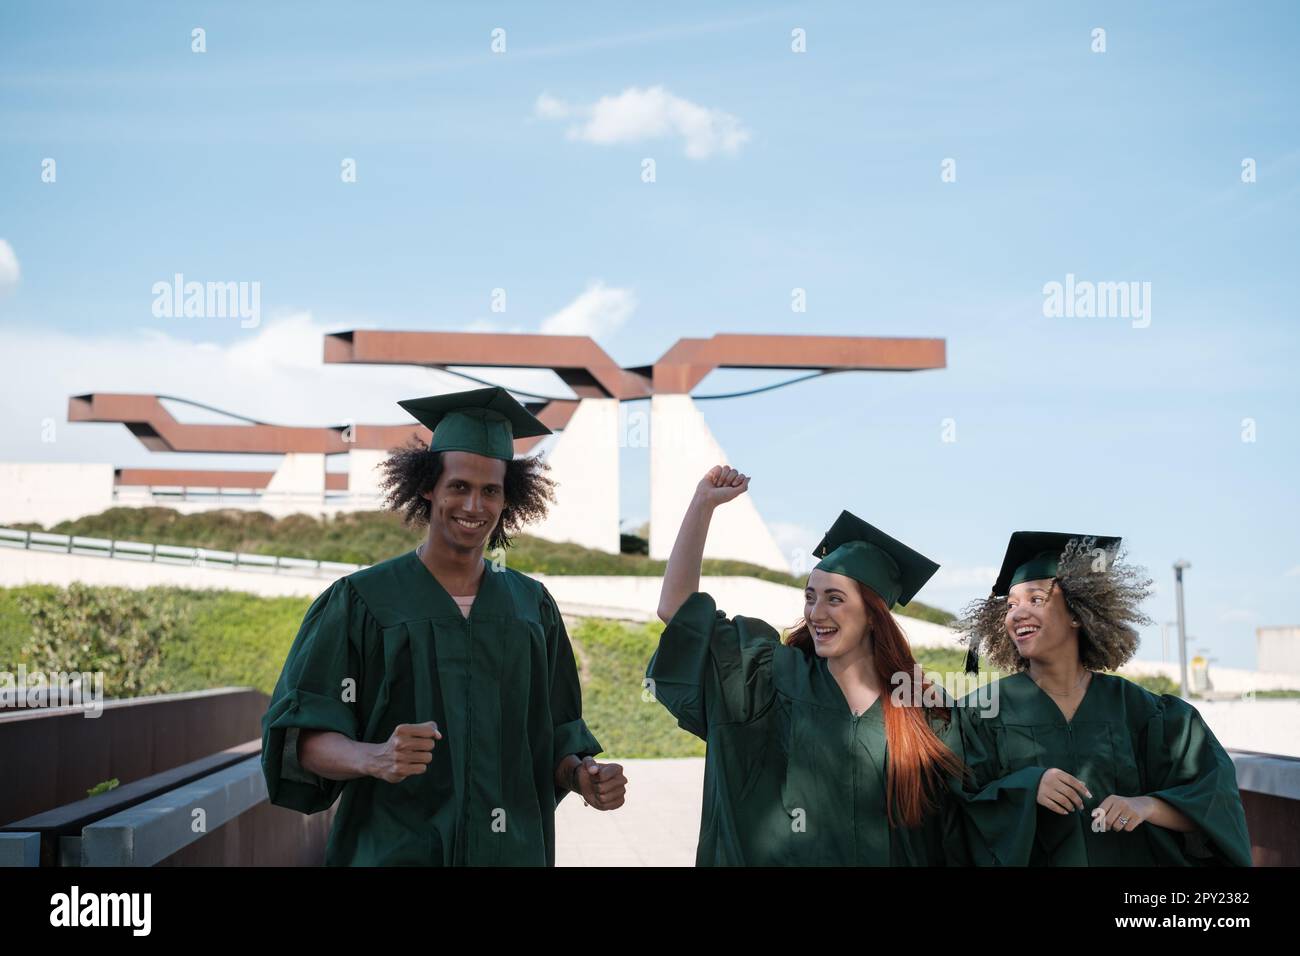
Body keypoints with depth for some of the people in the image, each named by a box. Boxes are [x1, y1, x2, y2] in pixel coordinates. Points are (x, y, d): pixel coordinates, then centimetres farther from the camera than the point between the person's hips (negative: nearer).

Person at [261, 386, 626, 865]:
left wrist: (582, 774, -12)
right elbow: (299, 736, -11)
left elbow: (552, 736, 9)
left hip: (512, 851, 3)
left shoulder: (532, 606, 4)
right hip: (393, 851, -3)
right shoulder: (360, 602, -6)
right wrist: (373, 758, -29)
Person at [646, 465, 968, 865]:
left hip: (892, 857, 0)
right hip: (780, 857, 0)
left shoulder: (923, 709, -2)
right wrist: (703, 504, -12)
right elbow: (676, 608, -7)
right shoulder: (775, 678, -3)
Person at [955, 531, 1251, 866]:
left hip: (1127, 857, 1)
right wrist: (1026, 788, -28)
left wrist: (1147, 805, -25)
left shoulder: (1132, 706, -5)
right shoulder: (984, 712, -7)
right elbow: (963, 810, -13)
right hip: (1029, 859, -1)